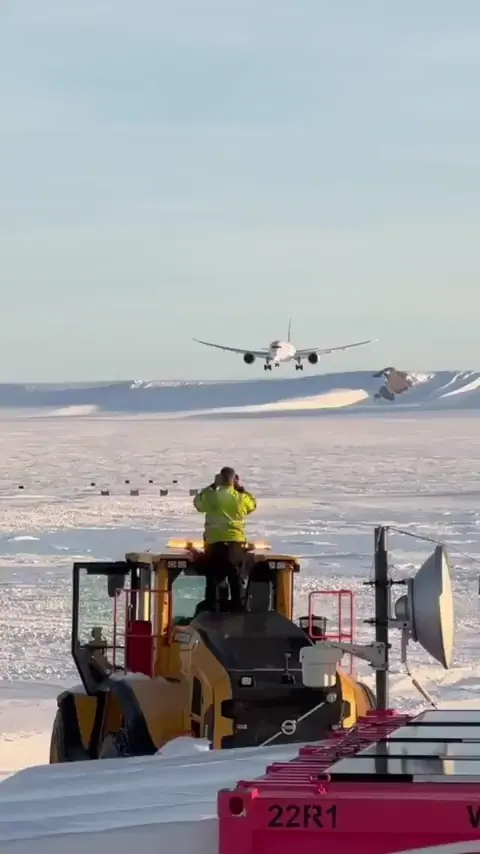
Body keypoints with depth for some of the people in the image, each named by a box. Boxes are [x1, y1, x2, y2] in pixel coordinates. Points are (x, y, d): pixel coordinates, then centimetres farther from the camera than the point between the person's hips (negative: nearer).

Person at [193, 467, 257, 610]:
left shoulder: (212, 495, -7)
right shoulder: (242, 497, -1)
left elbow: (197, 502, 13)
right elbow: (253, 504, 21)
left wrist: (212, 486, 14)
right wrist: (241, 488, 16)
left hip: (215, 541, -2)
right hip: (236, 541, 2)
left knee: (212, 577, 8)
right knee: (235, 576, 11)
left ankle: (210, 608, 6)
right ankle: (237, 608, 12)